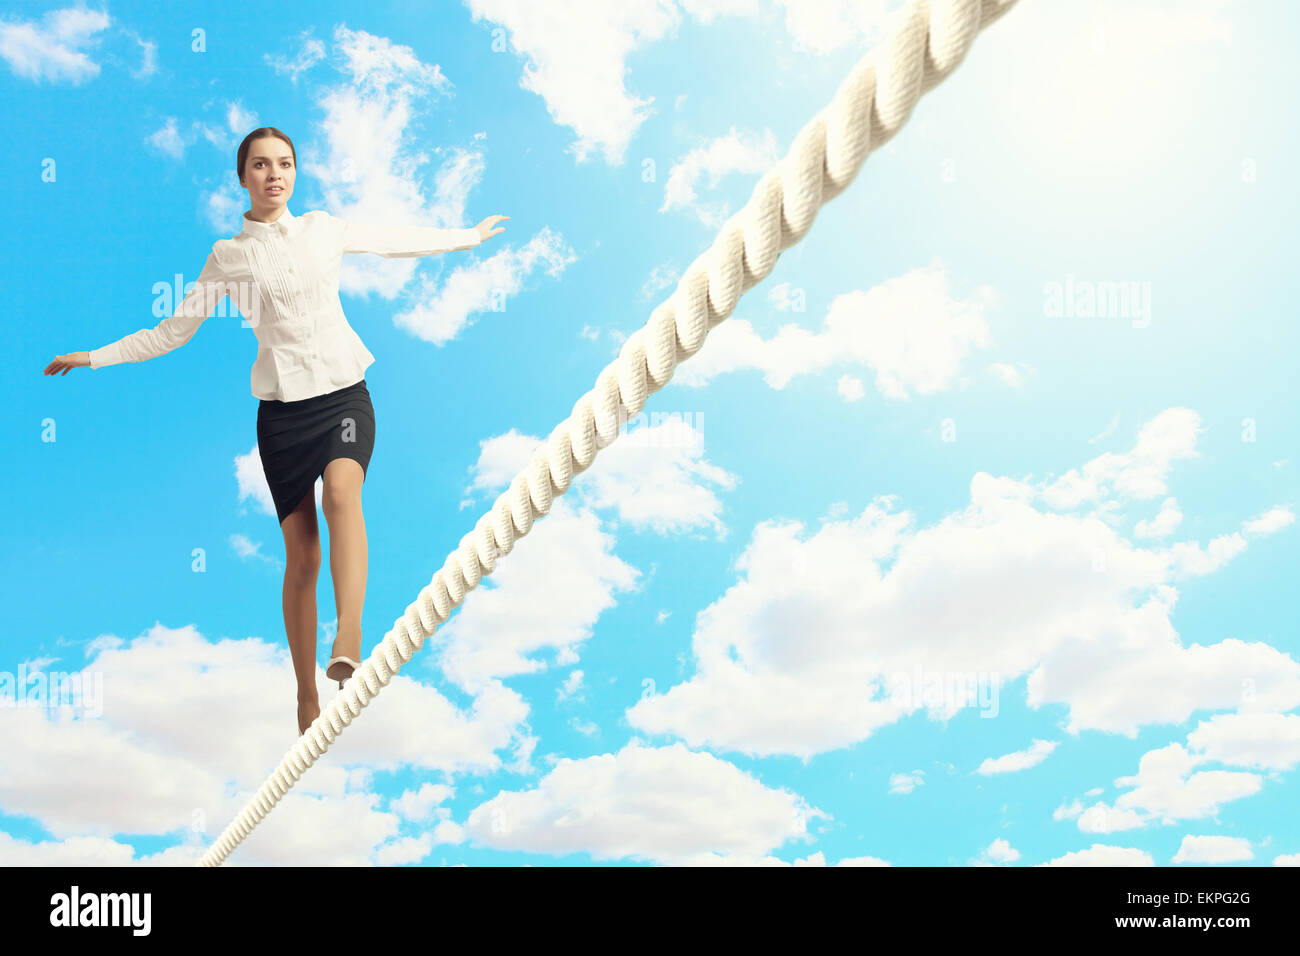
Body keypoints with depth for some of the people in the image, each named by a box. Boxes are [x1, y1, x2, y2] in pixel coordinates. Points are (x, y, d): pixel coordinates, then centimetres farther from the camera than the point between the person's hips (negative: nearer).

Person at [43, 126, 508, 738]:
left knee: (341, 491, -32)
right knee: (301, 554, -1)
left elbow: (399, 240, 24)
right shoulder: (228, 257, 7)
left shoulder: (325, 229, 11)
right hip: (282, 406, 0)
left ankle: (349, 642, -45)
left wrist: (470, 236, 32)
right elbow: (172, 332, 12)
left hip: (344, 393, 0)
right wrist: (94, 356, 8)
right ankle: (307, 696, 10)